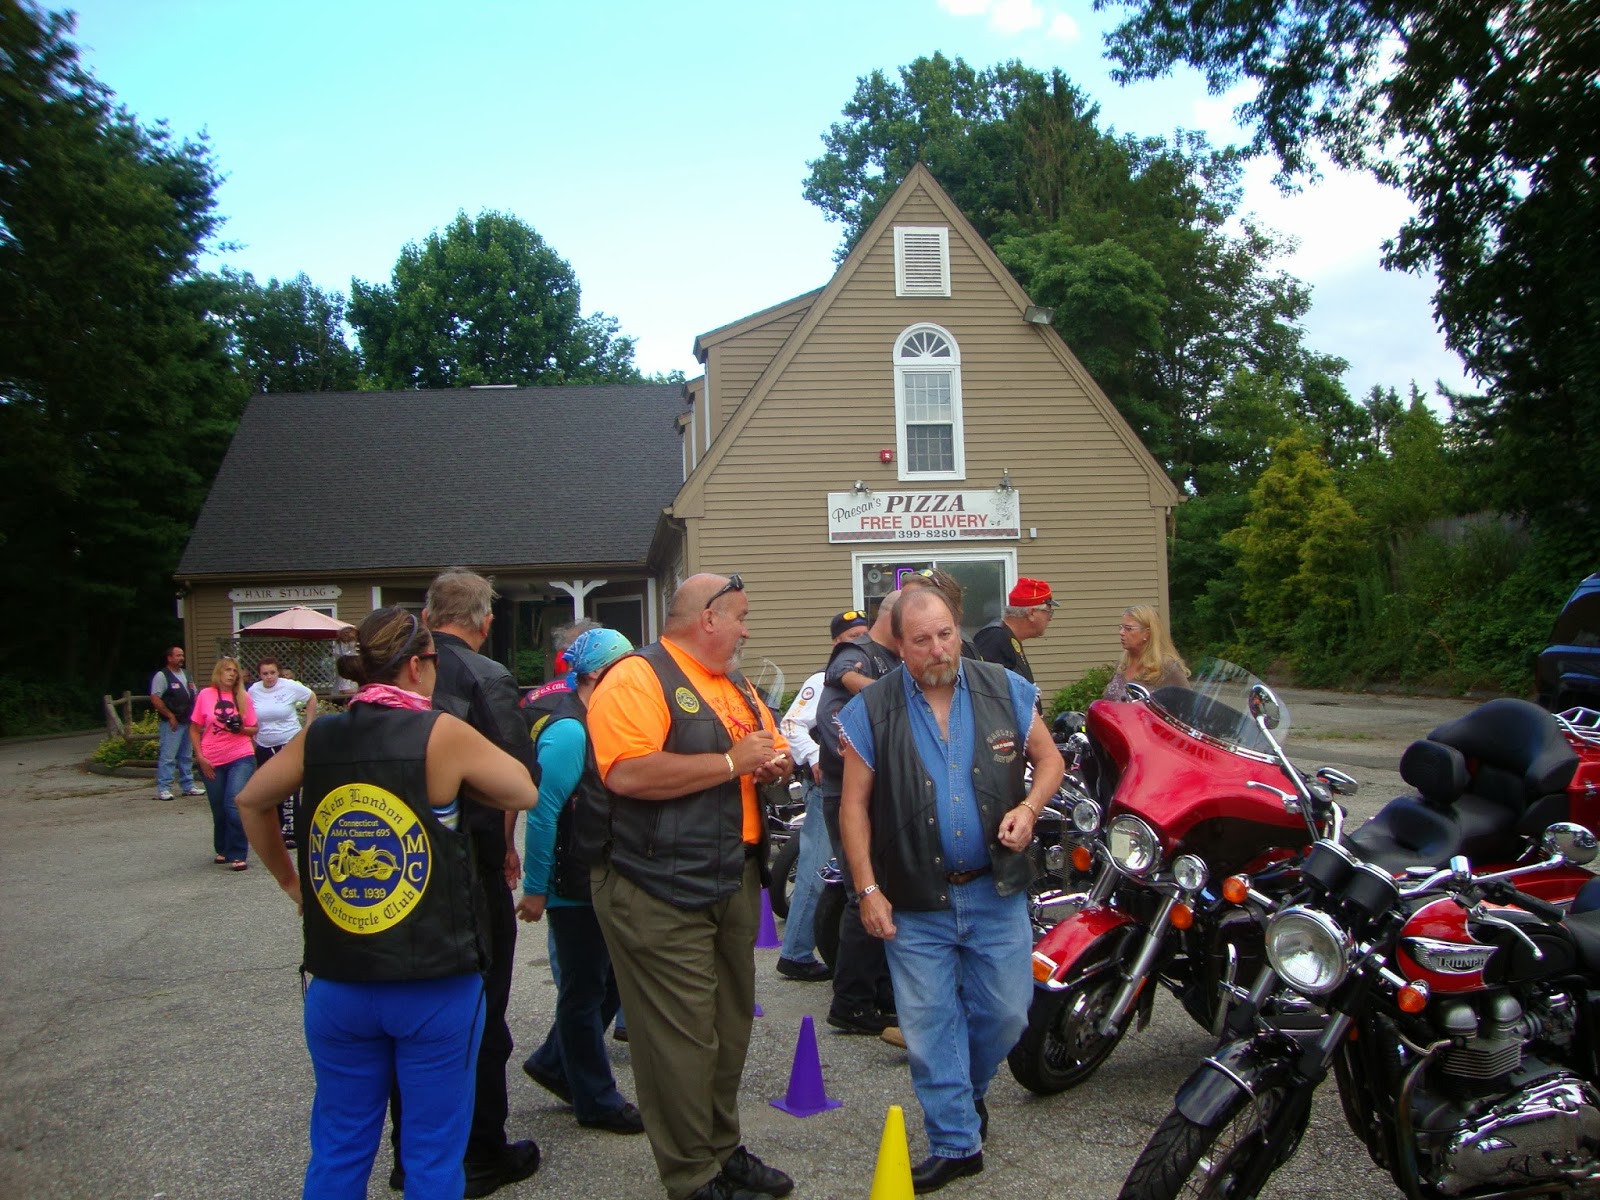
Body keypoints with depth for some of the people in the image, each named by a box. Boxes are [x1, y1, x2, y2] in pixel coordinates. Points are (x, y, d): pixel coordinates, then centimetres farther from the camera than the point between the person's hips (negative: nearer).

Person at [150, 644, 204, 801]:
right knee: (167, 756, -8)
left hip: (187, 722, 8)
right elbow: (155, 699, -15)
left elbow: (194, 696, 21)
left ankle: (188, 785, 20)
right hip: (172, 723, -8)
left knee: (187, 756, 13)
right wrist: (170, 716, -16)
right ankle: (163, 789, -5)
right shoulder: (162, 676, -8)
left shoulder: (186, 675, 16)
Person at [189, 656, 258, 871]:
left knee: (234, 805, -14)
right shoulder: (205, 695, 1)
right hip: (211, 763, 1)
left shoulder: (243, 697, 3)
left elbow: (253, 729, 9)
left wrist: (240, 729, -12)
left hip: (241, 758, -1)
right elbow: (194, 729, 6)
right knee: (219, 810, 11)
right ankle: (222, 850, 31)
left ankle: (238, 855, -7)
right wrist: (200, 757, -2)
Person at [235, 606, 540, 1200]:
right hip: (435, 985, -4)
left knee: (338, 1151, 19)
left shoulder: (317, 738, 1)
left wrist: (289, 880, 25)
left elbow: (250, 801, 16)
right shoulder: (443, 735, -12)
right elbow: (526, 792, -2)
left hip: (336, 982, 4)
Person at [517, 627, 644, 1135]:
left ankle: (553, 1063, 34)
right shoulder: (568, 731, -21)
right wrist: (535, 889, -20)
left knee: (609, 979, 17)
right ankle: (596, 1101, 19)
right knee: (584, 990, 5)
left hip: (602, 880, 10)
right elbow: (542, 813, -23)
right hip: (574, 887, -9)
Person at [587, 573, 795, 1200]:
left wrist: (774, 760, -1)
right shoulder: (638, 678, -13)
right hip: (662, 890, -9)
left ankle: (723, 1148, 32)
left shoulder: (735, 685, 17)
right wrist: (732, 761, -19)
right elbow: (629, 772, -27)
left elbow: (776, 748, 25)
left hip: (735, 882, 9)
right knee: (682, 1038, -2)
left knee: (730, 1025, 17)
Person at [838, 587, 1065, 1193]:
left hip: (996, 892, 2)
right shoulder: (871, 710, -6)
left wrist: (1028, 807, -10)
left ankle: (969, 1091, 41)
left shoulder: (1005, 690, -1)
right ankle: (954, 1141, 22)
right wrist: (868, 890, -8)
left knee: (1006, 1012, 11)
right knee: (930, 1025, 5)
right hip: (915, 901, -1)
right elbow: (854, 805, -4)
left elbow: (1049, 758, 10)